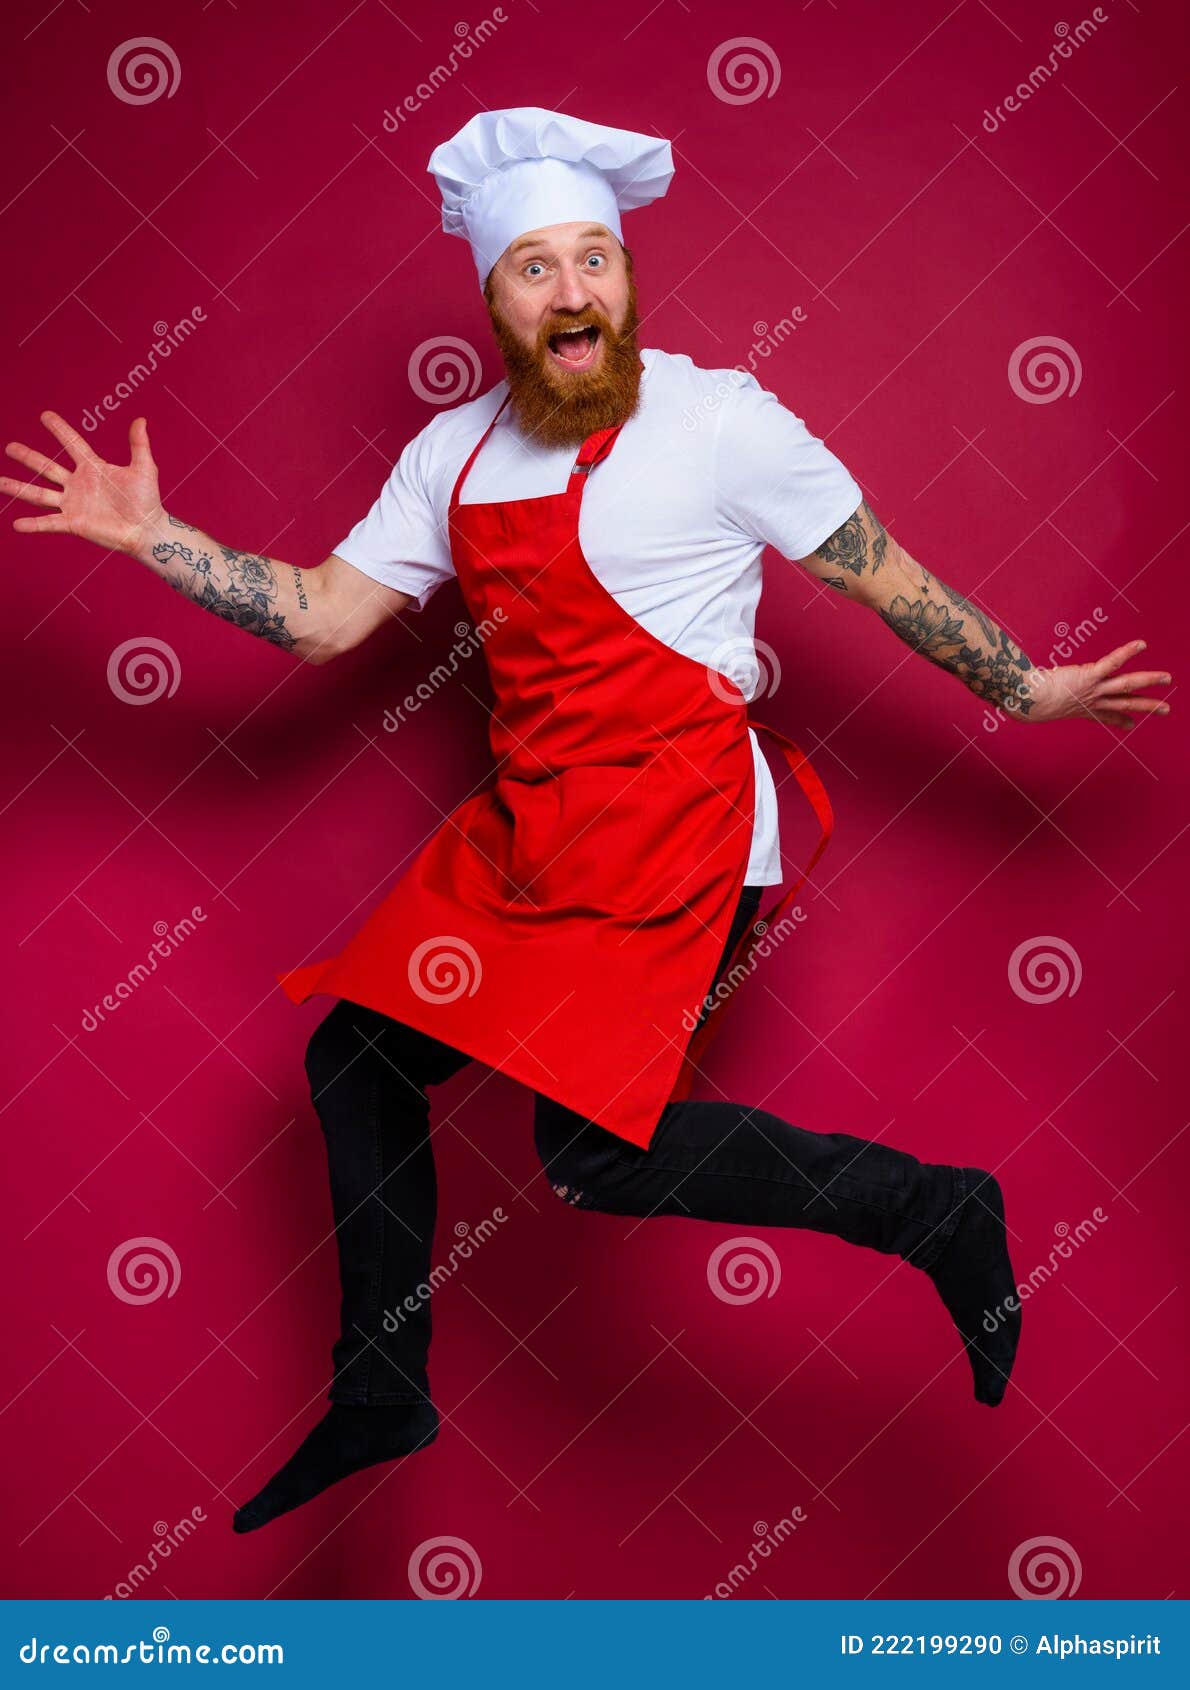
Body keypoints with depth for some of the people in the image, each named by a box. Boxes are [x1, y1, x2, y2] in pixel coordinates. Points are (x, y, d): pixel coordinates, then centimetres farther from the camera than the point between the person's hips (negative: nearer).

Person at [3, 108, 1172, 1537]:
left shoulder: (720, 421, -8)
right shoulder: (454, 455, 9)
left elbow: (884, 576, 0)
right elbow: (325, 616, 8)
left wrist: (1018, 687, 5)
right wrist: (153, 537, 0)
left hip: (676, 834, -7)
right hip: (524, 829, 7)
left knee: (593, 1145, -18)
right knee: (354, 1058, 9)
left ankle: (934, 1210, 2)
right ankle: (379, 1403, 28)